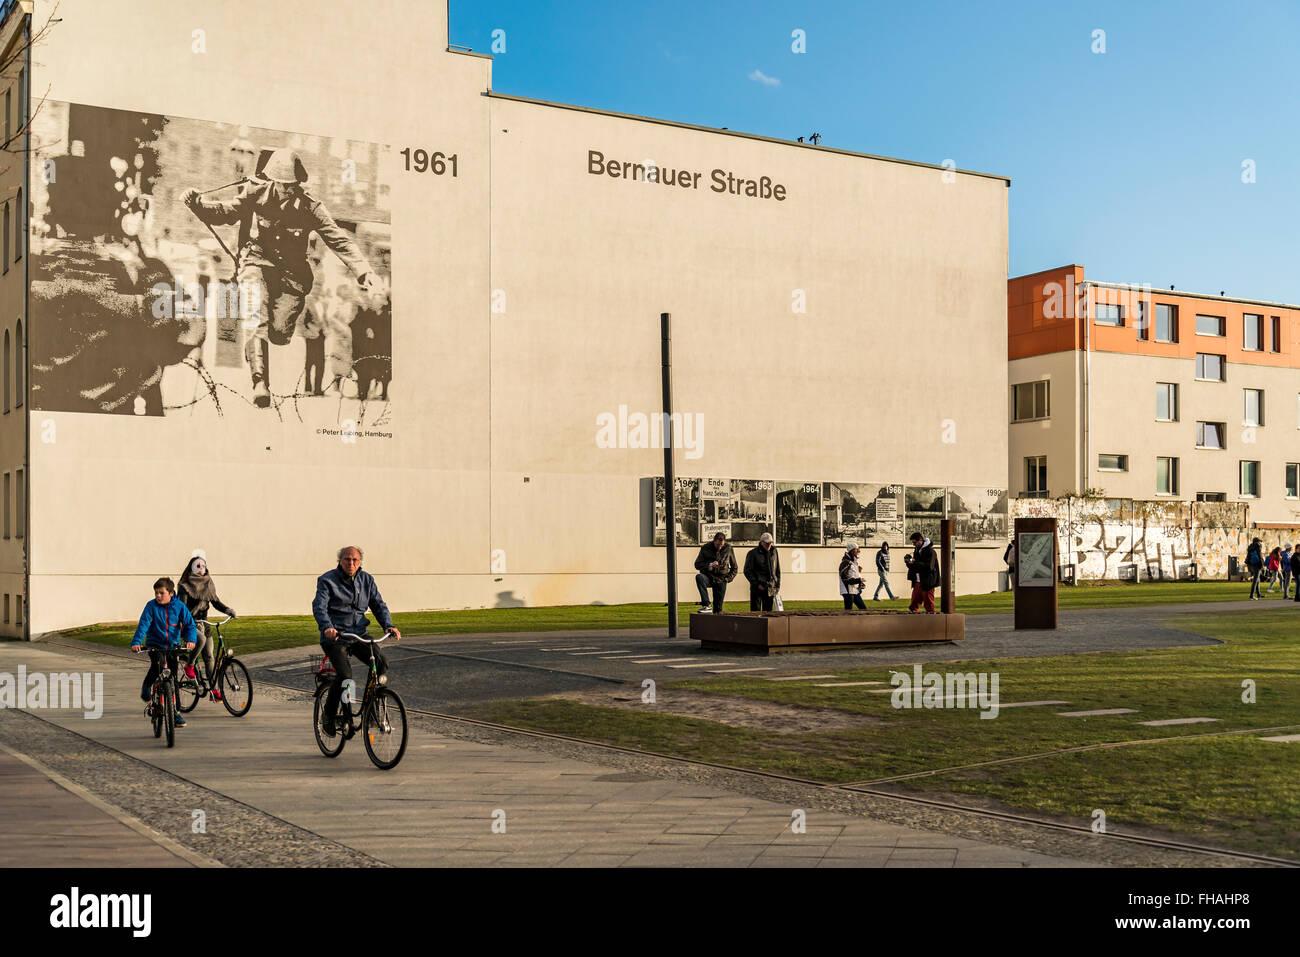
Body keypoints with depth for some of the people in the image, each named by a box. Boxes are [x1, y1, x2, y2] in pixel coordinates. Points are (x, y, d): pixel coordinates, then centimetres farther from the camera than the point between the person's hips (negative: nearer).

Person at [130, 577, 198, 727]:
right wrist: (136, 642, -32)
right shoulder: (151, 606, -8)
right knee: (156, 665, -30)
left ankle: (175, 711, 11)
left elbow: (189, 624, -8)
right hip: (155, 645, -1)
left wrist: (190, 639, -26)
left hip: (173, 646, 1)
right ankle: (146, 687, 1)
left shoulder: (179, 606, -5)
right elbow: (143, 624, -17)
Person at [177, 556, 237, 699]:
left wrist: (228, 609, -7)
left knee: (209, 656, 2)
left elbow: (215, 601, 11)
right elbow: (182, 606, -14)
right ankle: (189, 665, -12)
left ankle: (214, 689, 5)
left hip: (203, 623, 5)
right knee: (201, 639, -36)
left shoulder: (208, 584, 10)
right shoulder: (185, 586, -6)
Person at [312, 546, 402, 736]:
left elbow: (378, 604, 10)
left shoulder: (366, 580, 11)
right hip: (335, 637, -4)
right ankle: (328, 716, 0)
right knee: (344, 675, -23)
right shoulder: (327, 580, -4)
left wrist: (388, 625, -9)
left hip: (359, 635, 4)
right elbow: (319, 607, -16)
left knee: (382, 663, -20)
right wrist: (327, 627, -36)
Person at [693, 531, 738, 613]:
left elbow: (734, 568, 11)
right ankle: (706, 606, -35)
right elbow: (697, 564, -3)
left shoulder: (728, 549, 0)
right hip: (708, 577, -1)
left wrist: (728, 578, -1)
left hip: (721, 580, 1)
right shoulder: (706, 548, -3)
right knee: (699, 577, -33)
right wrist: (710, 565, -19)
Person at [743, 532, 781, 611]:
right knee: (755, 611, -5)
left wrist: (777, 585, 10)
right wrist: (757, 584, -10)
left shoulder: (774, 552, 11)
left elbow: (778, 570, 18)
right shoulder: (753, 553, -4)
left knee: (768, 611, 6)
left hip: (771, 588, 4)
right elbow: (747, 571, -4)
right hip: (757, 589, -4)